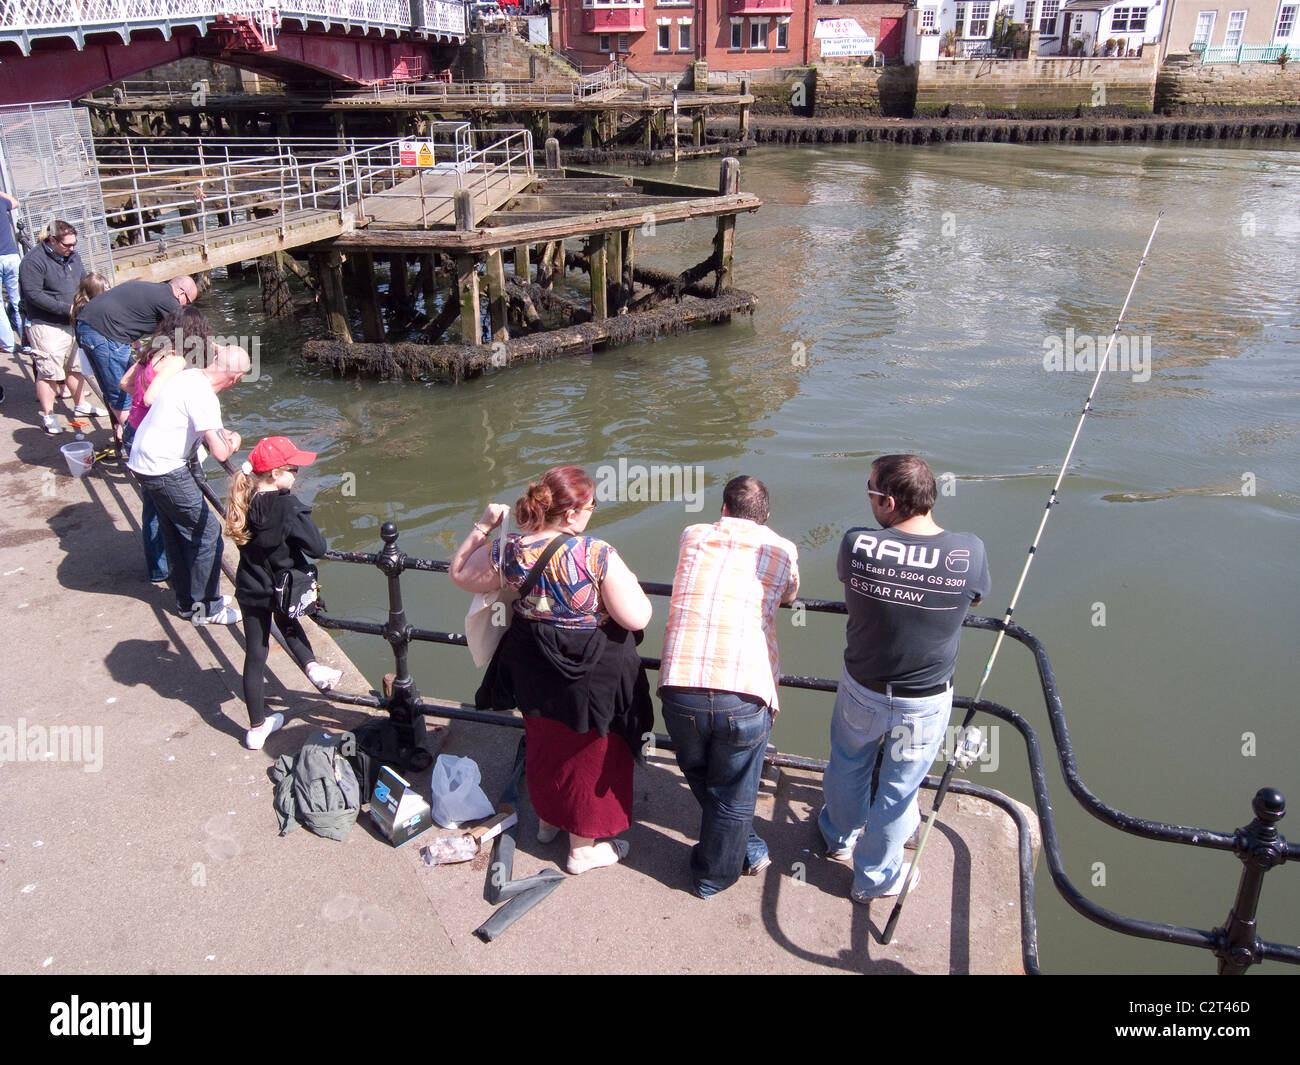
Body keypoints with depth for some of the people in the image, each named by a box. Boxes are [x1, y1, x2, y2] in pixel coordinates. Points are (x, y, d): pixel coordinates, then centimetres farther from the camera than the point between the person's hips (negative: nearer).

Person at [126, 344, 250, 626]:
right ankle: (205, 608, 12)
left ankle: (187, 601, 32)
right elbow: (220, 453, -29)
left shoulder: (189, 375, 4)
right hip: (166, 472, -10)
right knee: (207, 533, 0)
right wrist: (231, 443, -8)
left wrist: (223, 433, 11)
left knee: (175, 534, 19)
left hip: (144, 462, 10)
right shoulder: (202, 395, -25)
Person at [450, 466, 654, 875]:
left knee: (544, 743, 29)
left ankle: (548, 819, 53)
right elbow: (637, 618, -23)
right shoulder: (597, 555, -27)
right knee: (588, 754, 17)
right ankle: (583, 848, 35)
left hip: (533, 670, 5)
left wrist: (482, 528, 4)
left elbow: (460, 574, 5)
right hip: (593, 674, -5)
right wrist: (630, 581, -6)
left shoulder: (510, 551, -14)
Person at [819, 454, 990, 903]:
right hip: (924, 702, 0)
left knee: (848, 764, 28)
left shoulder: (856, 544, -23)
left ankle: (840, 836, 54)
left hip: (860, 690, 1)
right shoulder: (969, 553, -21)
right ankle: (876, 877, 41)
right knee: (898, 789, 19)